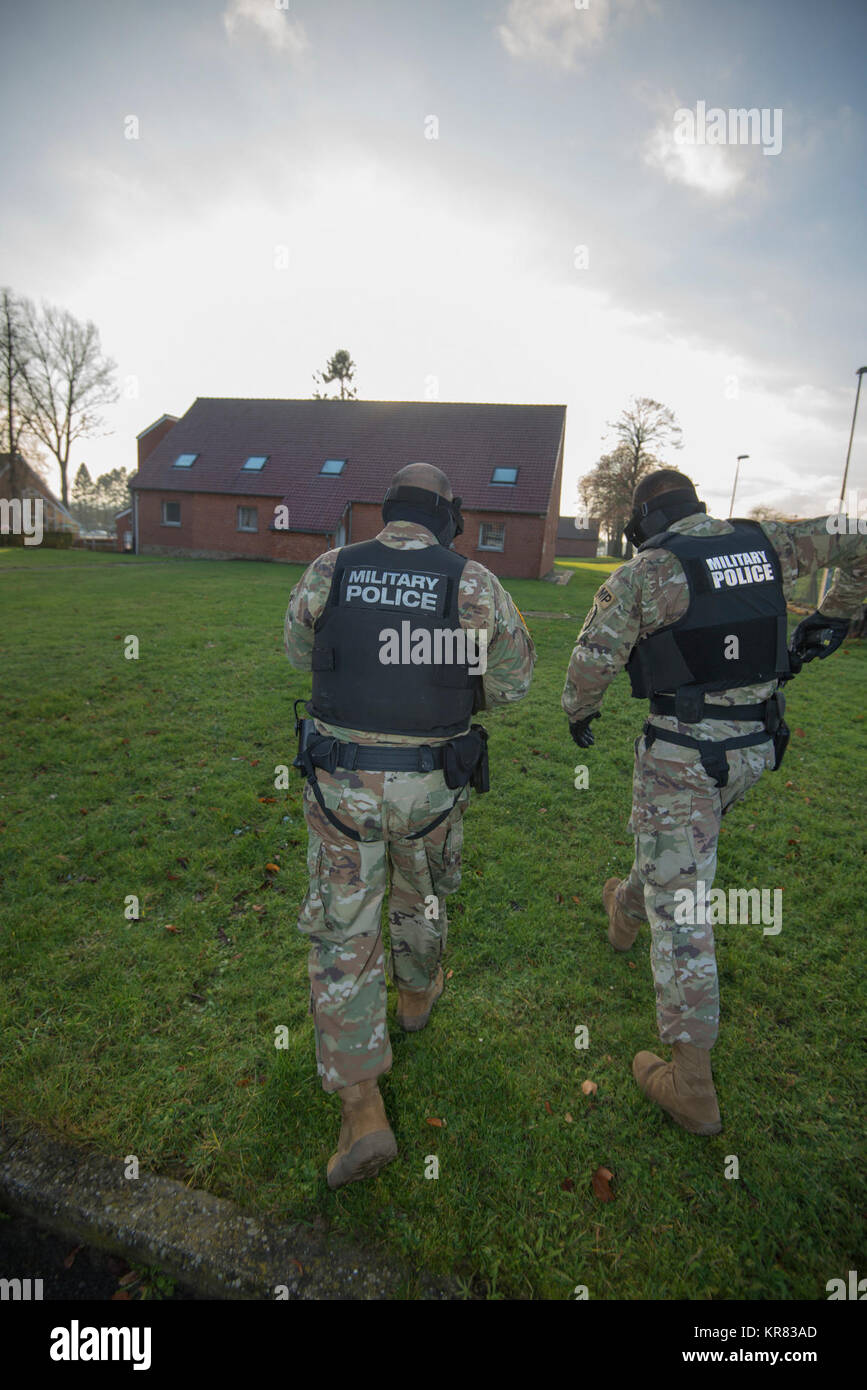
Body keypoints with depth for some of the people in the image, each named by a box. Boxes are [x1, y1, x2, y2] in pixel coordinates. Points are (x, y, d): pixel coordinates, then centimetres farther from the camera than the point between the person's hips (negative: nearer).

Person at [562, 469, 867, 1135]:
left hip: (685, 752, -6)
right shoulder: (768, 543, 4)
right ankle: (626, 911, 60)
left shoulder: (646, 571, -13)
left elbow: (594, 657, -12)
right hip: (756, 747, 7)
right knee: (677, 841, 32)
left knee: (680, 909, 2)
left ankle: (692, 1084, 11)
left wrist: (579, 712, 8)